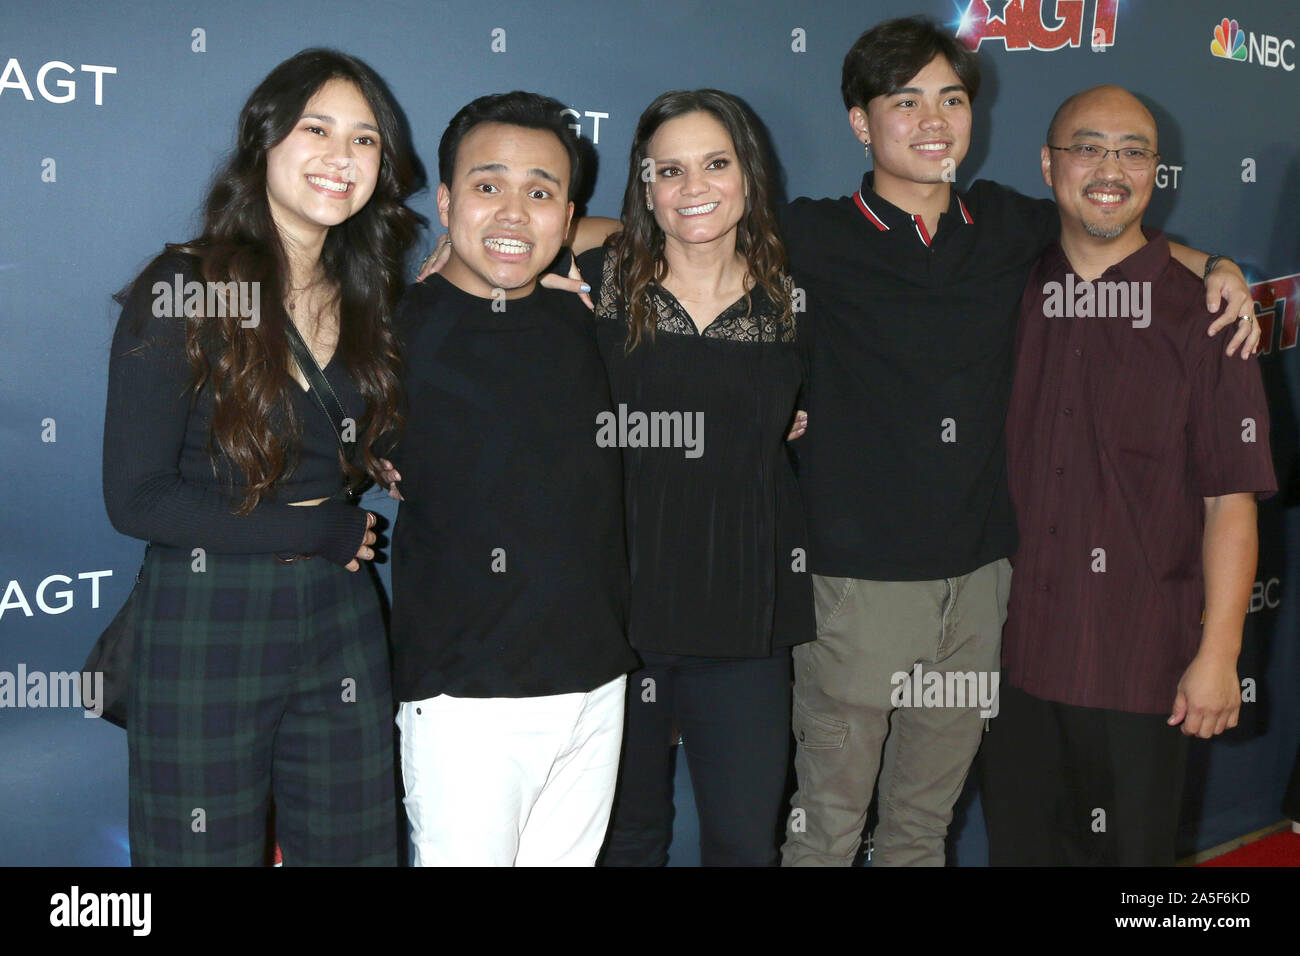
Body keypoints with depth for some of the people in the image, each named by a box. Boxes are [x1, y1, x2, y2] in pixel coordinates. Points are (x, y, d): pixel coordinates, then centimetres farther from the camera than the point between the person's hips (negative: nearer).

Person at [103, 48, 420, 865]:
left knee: (353, 847, 14)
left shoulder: (367, 297, 5)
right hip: (204, 632, -5)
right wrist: (315, 531, -12)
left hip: (341, 623, 5)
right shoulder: (182, 292, -11)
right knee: (209, 851, 10)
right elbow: (135, 497, -14)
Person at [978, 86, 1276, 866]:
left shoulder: (1199, 311, -6)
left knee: (1128, 849, 13)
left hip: (1142, 666, -3)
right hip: (1017, 654, 3)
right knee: (1019, 845, 16)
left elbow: (1232, 503, -8)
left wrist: (1218, 655, -11)